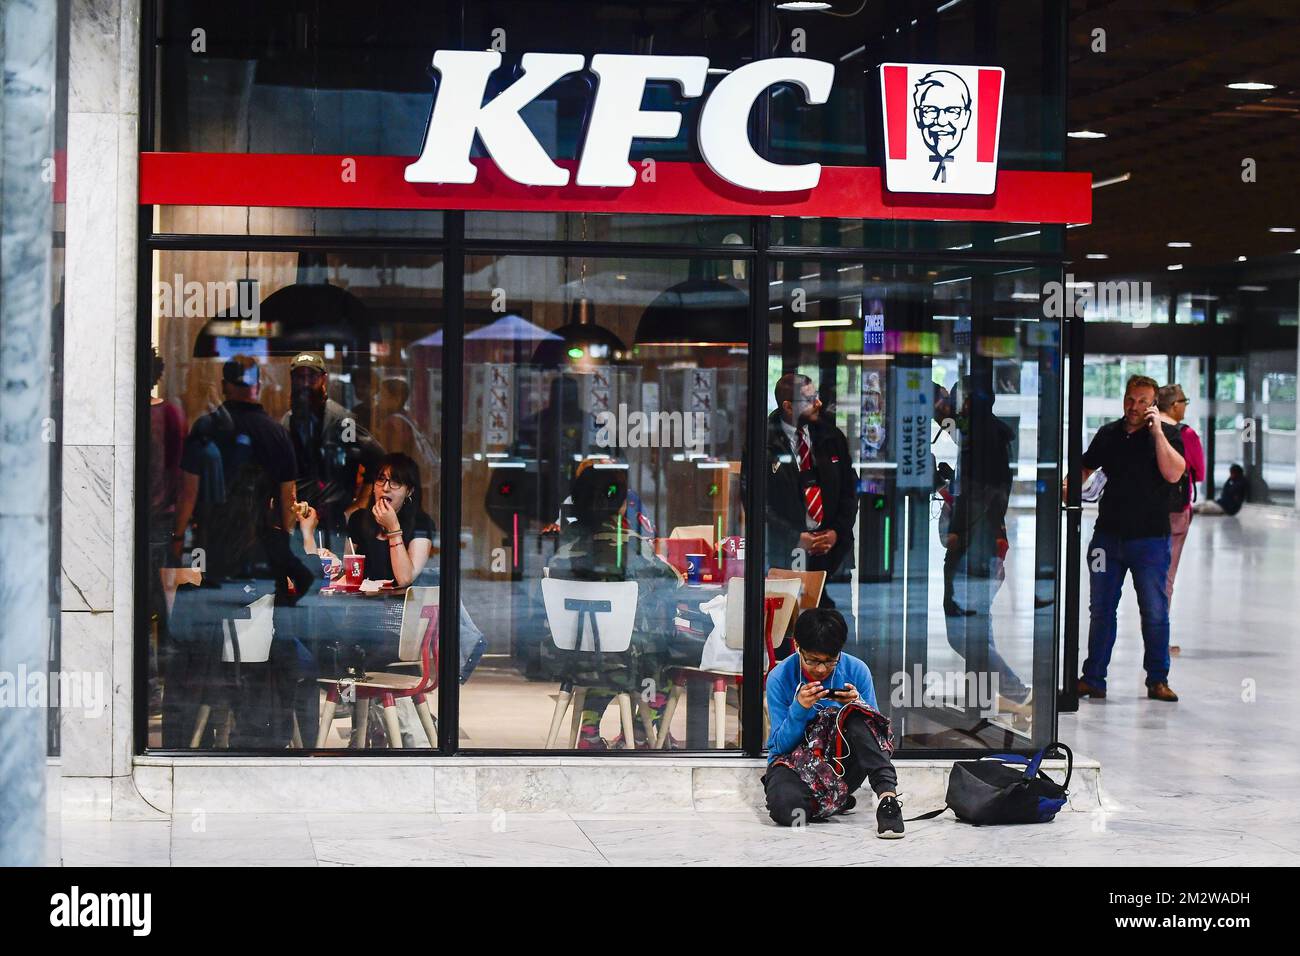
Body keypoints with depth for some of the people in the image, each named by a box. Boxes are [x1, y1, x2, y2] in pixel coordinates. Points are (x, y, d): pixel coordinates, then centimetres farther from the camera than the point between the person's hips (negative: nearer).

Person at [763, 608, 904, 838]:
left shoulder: (856, 670, -5)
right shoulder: (779, 678, -8)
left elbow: (874, 729, -1)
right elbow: (781, 744, -8)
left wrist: (856, 705, -22)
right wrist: (799, 708, -26)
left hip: (842, 762, 1)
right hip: (794, 762, -1)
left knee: (856, 716, -27)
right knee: (785, 806, -36)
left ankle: (887, 792, -33)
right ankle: (838, 800, -4)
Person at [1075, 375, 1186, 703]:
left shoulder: (1166, 434, -2)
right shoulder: (1108, 433, 9)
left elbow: (1173, 474, -18)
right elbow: (1085, 468, 23)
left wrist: (1156, 431, -19)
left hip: (1150, 537, -3)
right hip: (1108, 535, 4)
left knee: (1155, 612, 0)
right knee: (1101, 610, 7)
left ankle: (1158, 680, 10)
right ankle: (1093, 678, 12)